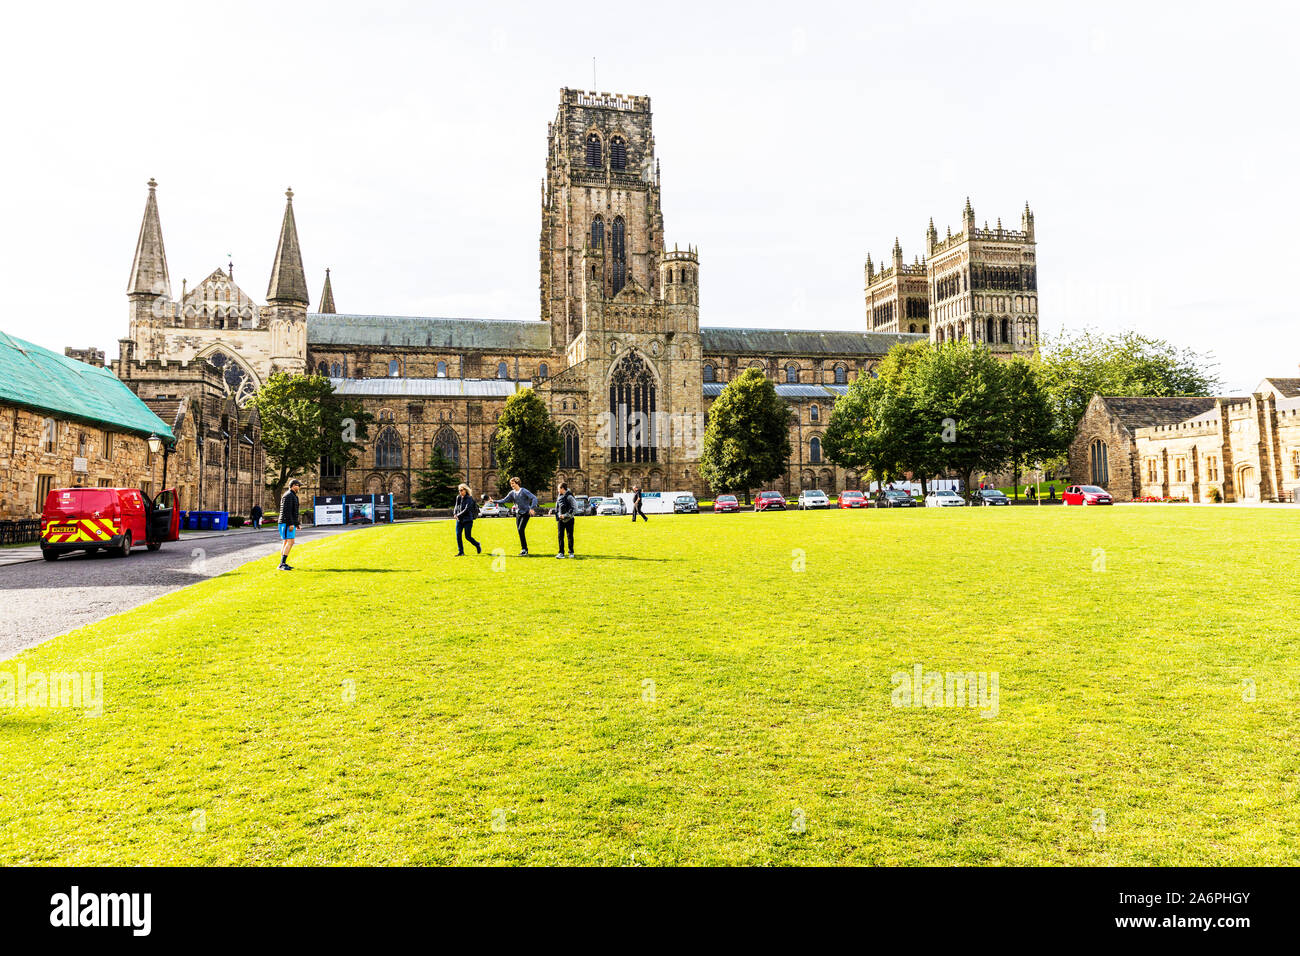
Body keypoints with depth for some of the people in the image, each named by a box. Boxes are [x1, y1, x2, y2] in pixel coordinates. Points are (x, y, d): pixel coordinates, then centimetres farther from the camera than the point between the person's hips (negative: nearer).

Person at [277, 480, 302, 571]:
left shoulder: (293, 496, 20)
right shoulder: (288, 495, -13)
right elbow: (287, 511, -21)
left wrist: (297, 524, 23)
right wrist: (291, 524, -24)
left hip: (291, 523, 11)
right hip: (287, 523, -11)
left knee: (285, 542, 10)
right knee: (290, 542, -16)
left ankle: (282, 564, 12)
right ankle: (282, 564, -19)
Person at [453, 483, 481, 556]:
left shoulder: (469, 499, -10)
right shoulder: (458, 497, 9)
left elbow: (466, 510, -17)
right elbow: (456, 507, 15)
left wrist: (458, 515, -18)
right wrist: (454, 514, -4)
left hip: (467, 520, -6)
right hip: (459, 520, 6)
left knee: (468, 537, -3)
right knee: (458, 535, -3)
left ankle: (477, 545, 24)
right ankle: (461, 552, 5)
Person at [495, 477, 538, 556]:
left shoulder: (524, 491, -11)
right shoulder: (512, 493, 6)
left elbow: (534, 498, -16)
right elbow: (504, 500, 7)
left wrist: (532, 508, -28)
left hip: (526, 513, -7)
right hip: (518, 513, 7)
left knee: (520, 529, -17)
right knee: (519, 531, 5)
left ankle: (524, 549, -11)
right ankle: (525, 550, 14)